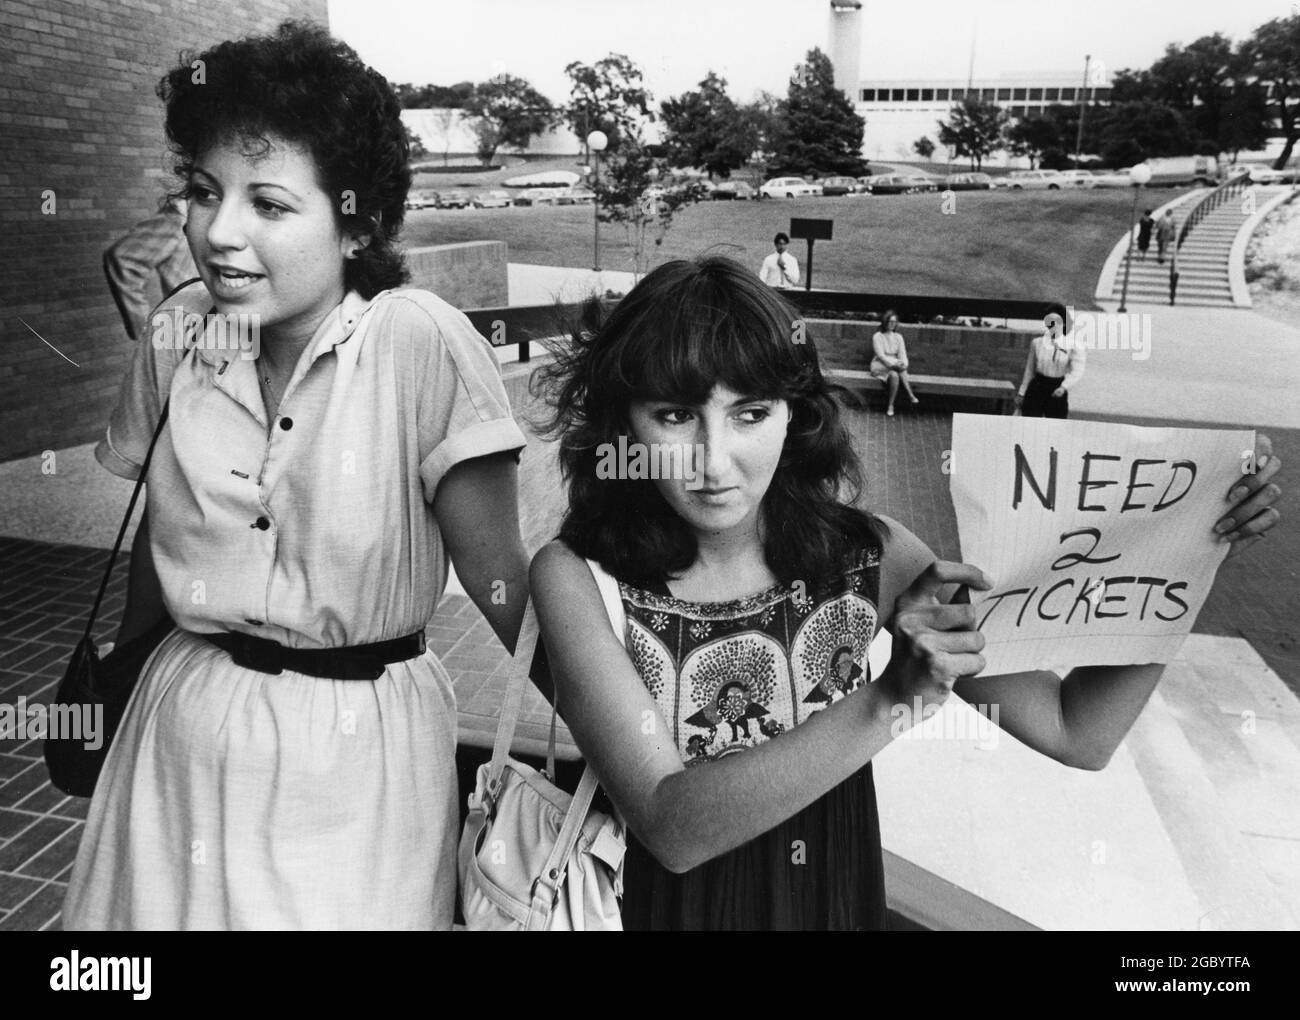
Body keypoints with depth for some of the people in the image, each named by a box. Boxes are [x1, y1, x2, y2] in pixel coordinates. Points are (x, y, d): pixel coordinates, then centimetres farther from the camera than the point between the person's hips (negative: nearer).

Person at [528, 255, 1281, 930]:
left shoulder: (867, 555, -8)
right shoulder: (577, 576, -15)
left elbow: (1076, 732, -8)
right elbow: (672, 828, -23)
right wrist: (891, 701, -31)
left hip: (841, 901, 2)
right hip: (665, 904, -1)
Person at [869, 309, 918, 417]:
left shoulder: (898, 337, 12)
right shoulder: (877, 336, -2)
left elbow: (902, 353, 2)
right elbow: (880, 355, -14)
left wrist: (903, 363, -22)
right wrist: (894, 363, -27)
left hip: (894, 366, 4)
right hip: (880, 366, -3)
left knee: (895, 375, -32)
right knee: (894, 375, -34)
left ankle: (891, 406, -33)